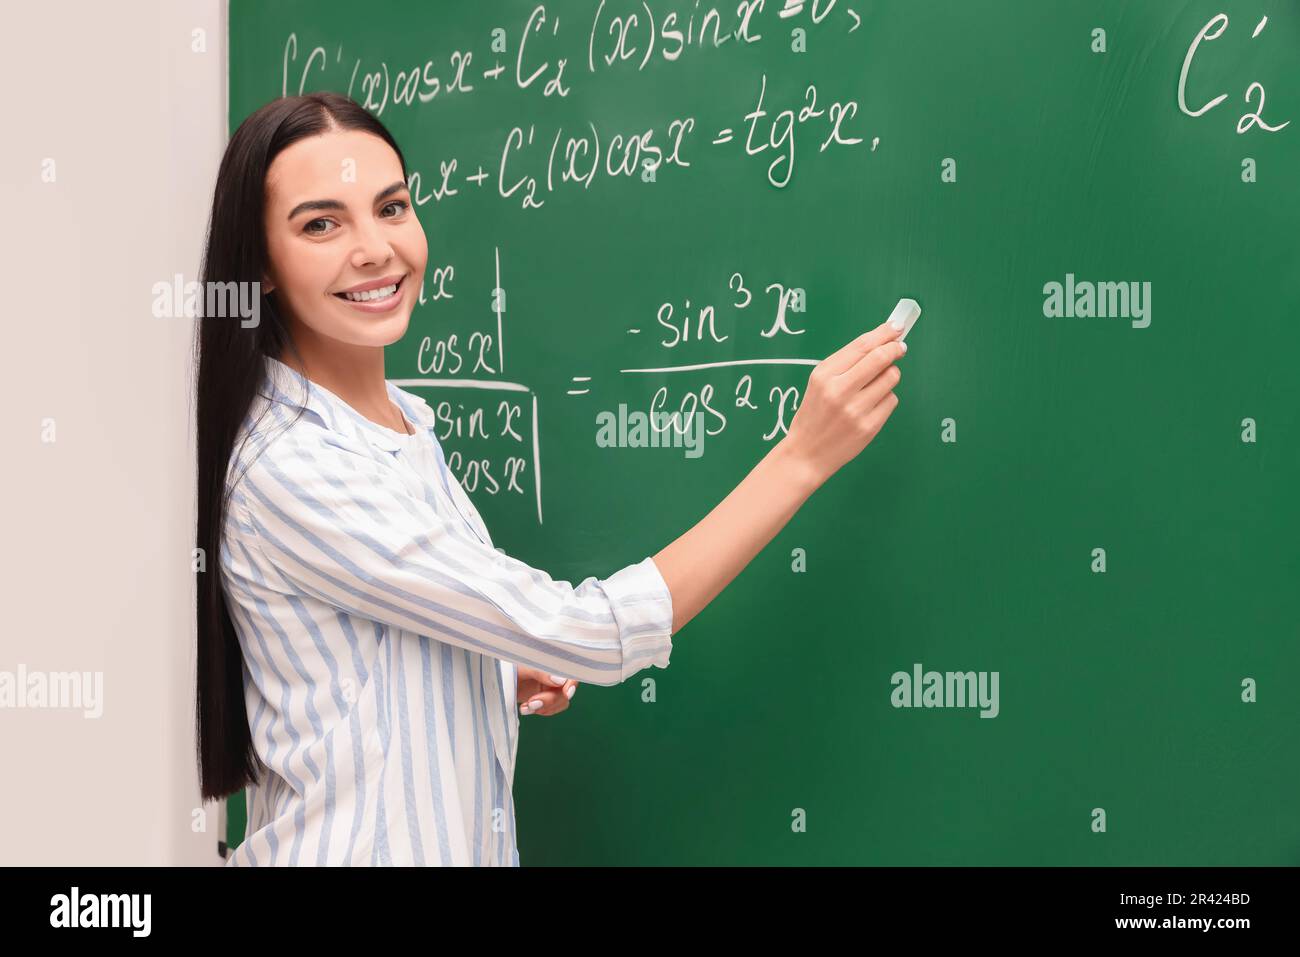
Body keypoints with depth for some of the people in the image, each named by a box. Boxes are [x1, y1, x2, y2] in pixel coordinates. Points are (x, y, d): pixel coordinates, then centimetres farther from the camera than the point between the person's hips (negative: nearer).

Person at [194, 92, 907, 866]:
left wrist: (497, 671, -3)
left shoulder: (404, 417, 3)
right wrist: (803, 456, -24)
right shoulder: (287, 467, -24)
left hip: (470, 835, 8)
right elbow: (589, 635, -26)